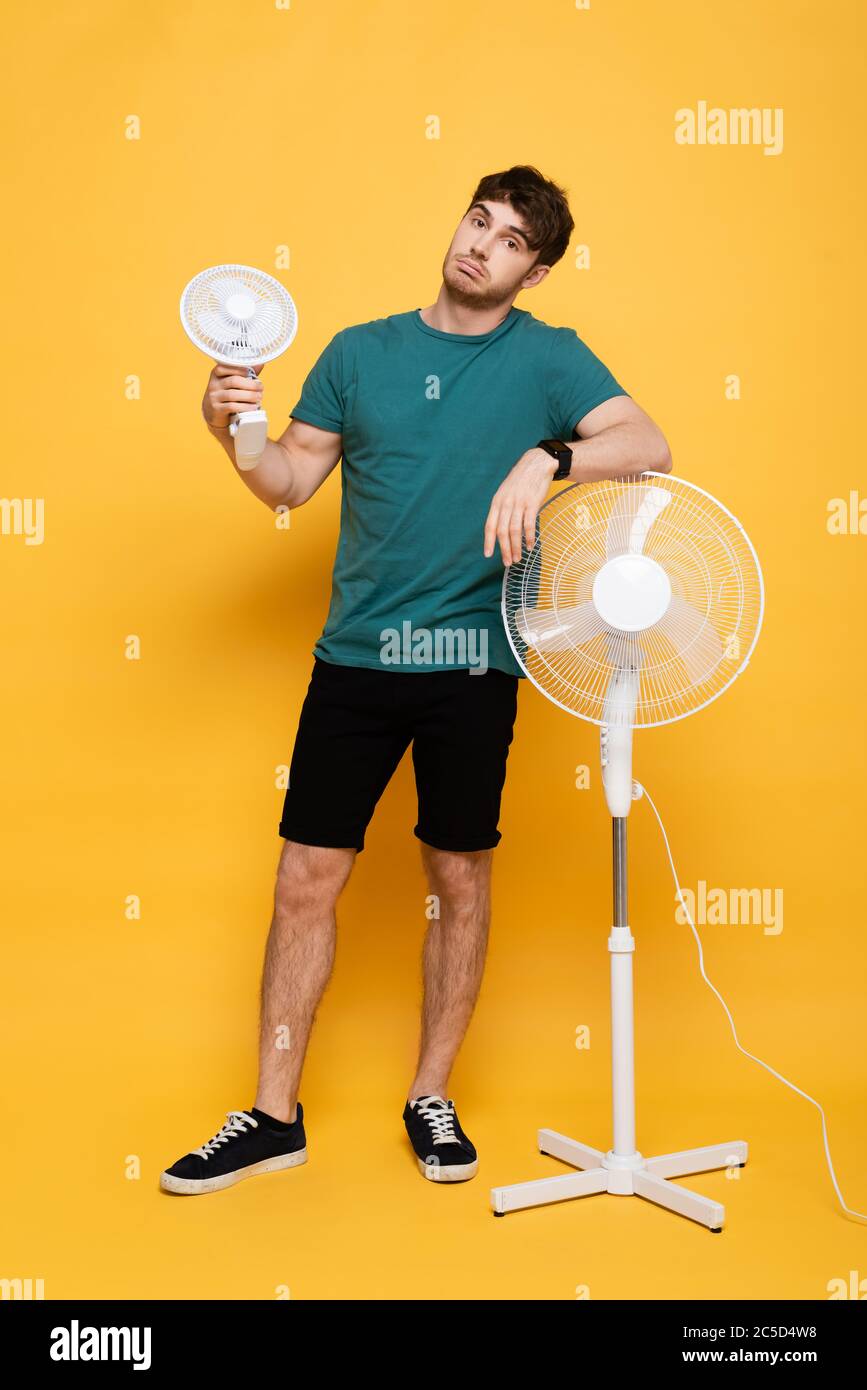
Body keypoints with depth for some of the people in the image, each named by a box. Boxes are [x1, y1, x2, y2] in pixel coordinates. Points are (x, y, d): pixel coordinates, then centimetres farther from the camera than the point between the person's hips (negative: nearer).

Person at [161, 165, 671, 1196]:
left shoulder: (547, 358, 3)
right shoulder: (360, 352, 10)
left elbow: (649, 446, -9)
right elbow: (292, 479, 12)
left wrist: (547, 459, -25)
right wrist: (235, 431, -7)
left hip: (474, 662, -1)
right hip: (355, 654, 2)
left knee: (461, 879, 8)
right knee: (306, 878, 3)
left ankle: (431, 1097, 27)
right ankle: (274, 1115, 17)